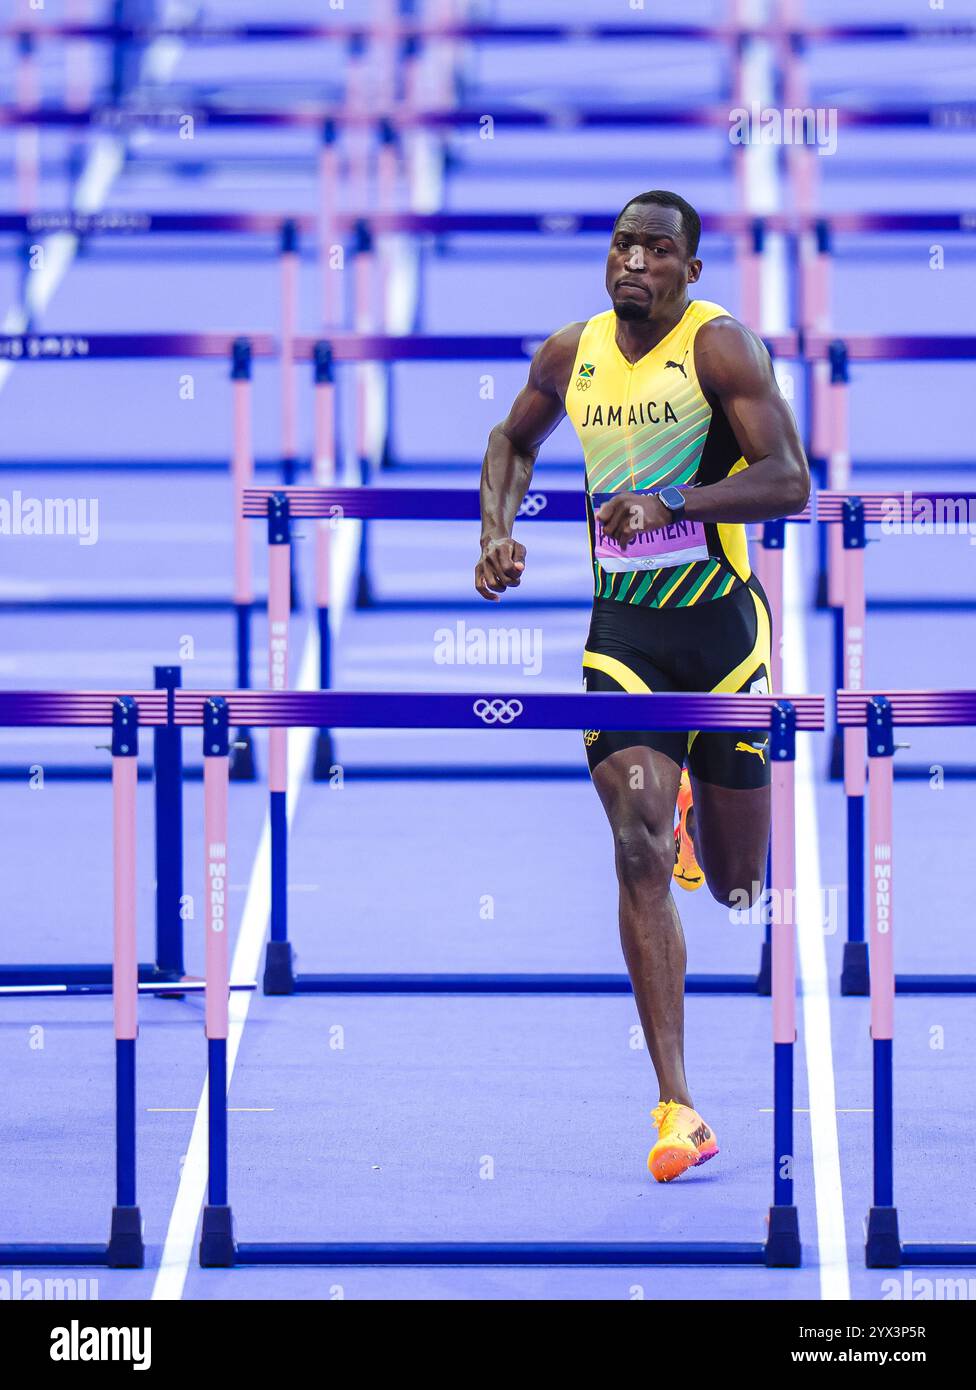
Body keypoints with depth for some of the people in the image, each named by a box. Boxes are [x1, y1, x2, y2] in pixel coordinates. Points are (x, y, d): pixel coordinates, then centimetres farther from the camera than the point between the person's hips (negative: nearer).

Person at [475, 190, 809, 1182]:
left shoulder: (719, 347, -10)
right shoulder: (572, 354, 5)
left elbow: (789, 481, -18)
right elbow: (514, 440, 26)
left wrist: (673, 502, -28)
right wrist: (497, 530, 9)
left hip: (722, 623, -2)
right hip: (622, 627, 2)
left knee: (732, 880, 9)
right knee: (639, 851, -16)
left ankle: (711, 823, 51)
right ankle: (676, 1109, -17)